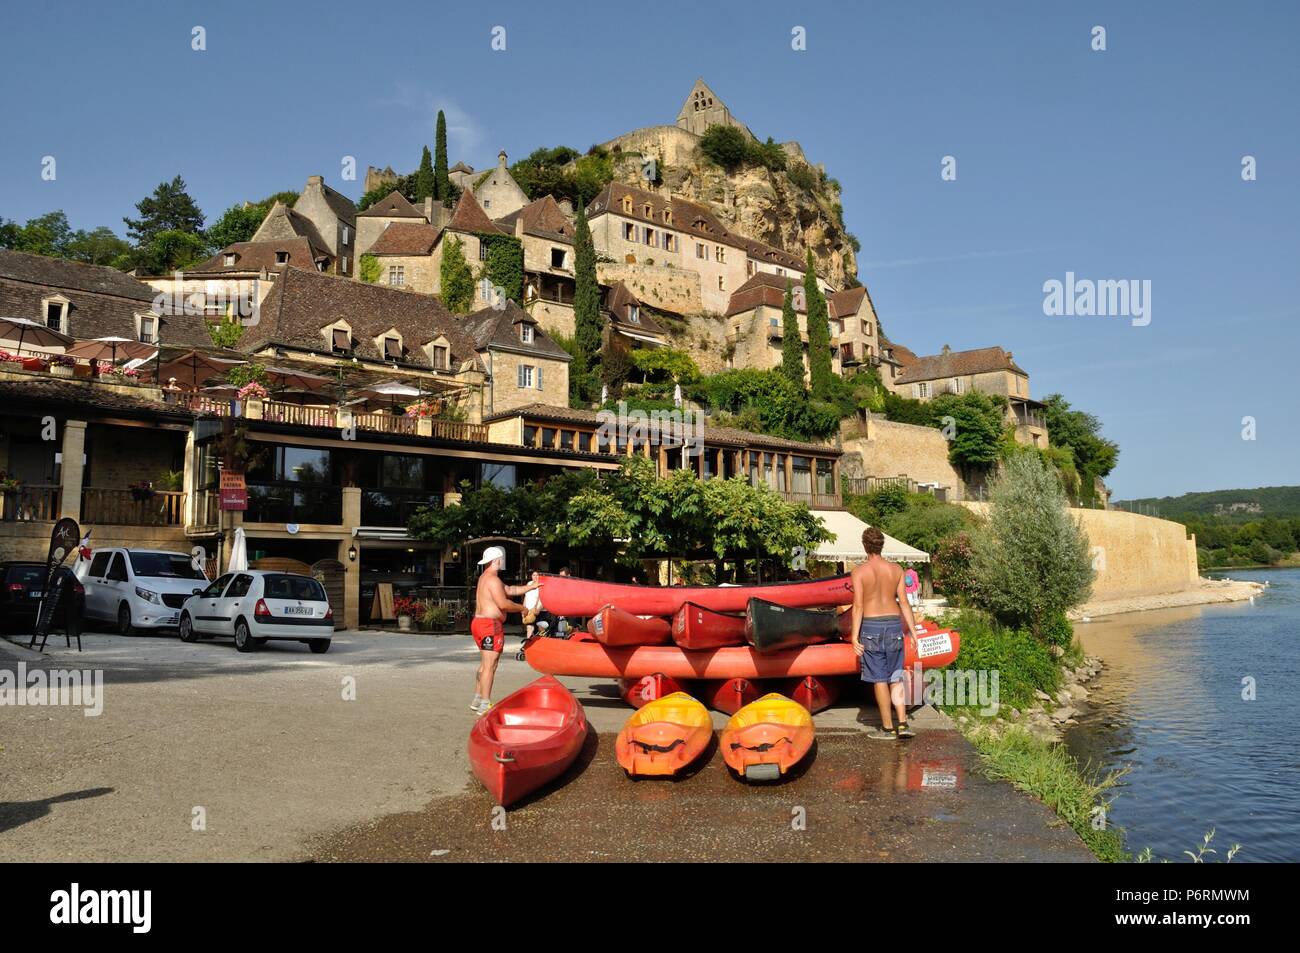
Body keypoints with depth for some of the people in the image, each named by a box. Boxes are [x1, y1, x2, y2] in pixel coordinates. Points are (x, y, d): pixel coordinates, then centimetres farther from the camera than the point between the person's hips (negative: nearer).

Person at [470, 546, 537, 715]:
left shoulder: (485, 577, 18)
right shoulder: (493, 579, -15)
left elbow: (509, 590, 19)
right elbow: (503, 604, -20)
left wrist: (531, 587, 20)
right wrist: (522, 608, -6)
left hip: (479, 622, 11)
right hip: (490, 625, -11)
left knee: (485, 664, 18)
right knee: (490, 665, -9)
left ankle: (477, 700, 23)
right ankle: (485, 705, -8)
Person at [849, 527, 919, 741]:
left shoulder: (860, 571, -8)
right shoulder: (896, 570, 2)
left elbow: (858, 606, -11)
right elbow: (904, 603, 1)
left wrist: (854, 637, -10)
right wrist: (914, 632, 7)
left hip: (871, 626, -3)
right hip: (894, 624, 3)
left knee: (879, 679, 4)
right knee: (895, 678, 12)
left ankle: (887, 728, 9)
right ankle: (903, 724, 6)